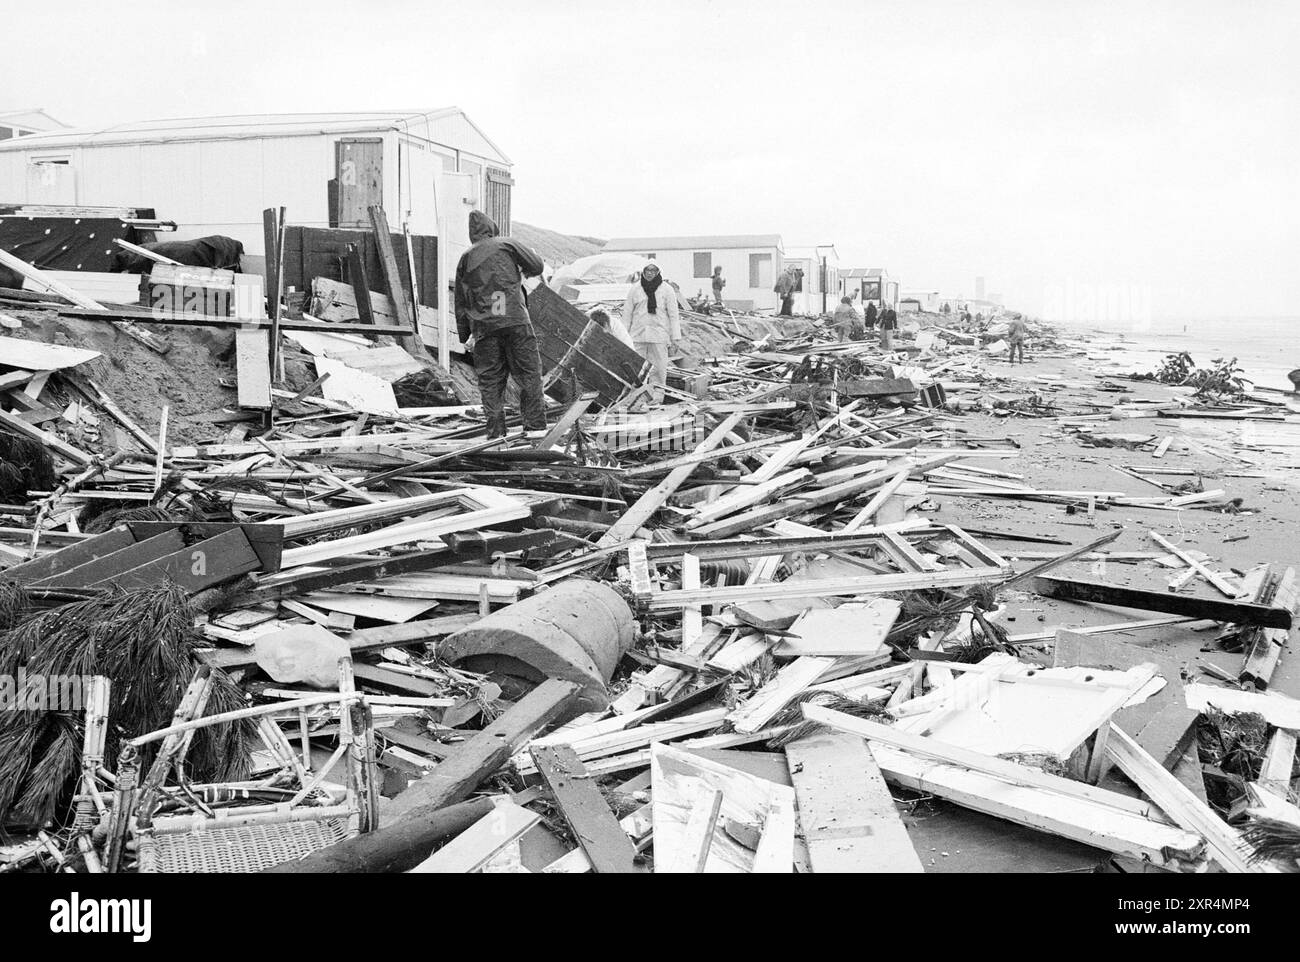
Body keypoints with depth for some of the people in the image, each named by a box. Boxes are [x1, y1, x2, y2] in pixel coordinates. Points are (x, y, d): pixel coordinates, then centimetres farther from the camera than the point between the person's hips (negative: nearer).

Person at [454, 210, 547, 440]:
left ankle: (496, 432, 7)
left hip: (483, 326, 3)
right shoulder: (507, 245, 5)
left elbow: (460, 302, 16)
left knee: (490, 380, 8)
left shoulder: (465, 260, 15)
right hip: (515, 320, -3)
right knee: (528, 373, 3)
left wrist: (466, 335, 22)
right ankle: (535, 427, 0)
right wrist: (522, 272, 28)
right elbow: (537, 266, 6)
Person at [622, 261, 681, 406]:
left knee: (659, 366, -1)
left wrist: (675, 336, -2)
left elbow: (673, 314, 2)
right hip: (638, 334, 2)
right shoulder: (635, 289, 6)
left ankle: (657, 394, 8)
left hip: (659, 334, -2)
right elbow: (627, 313, 11)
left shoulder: (667, 289, 2)